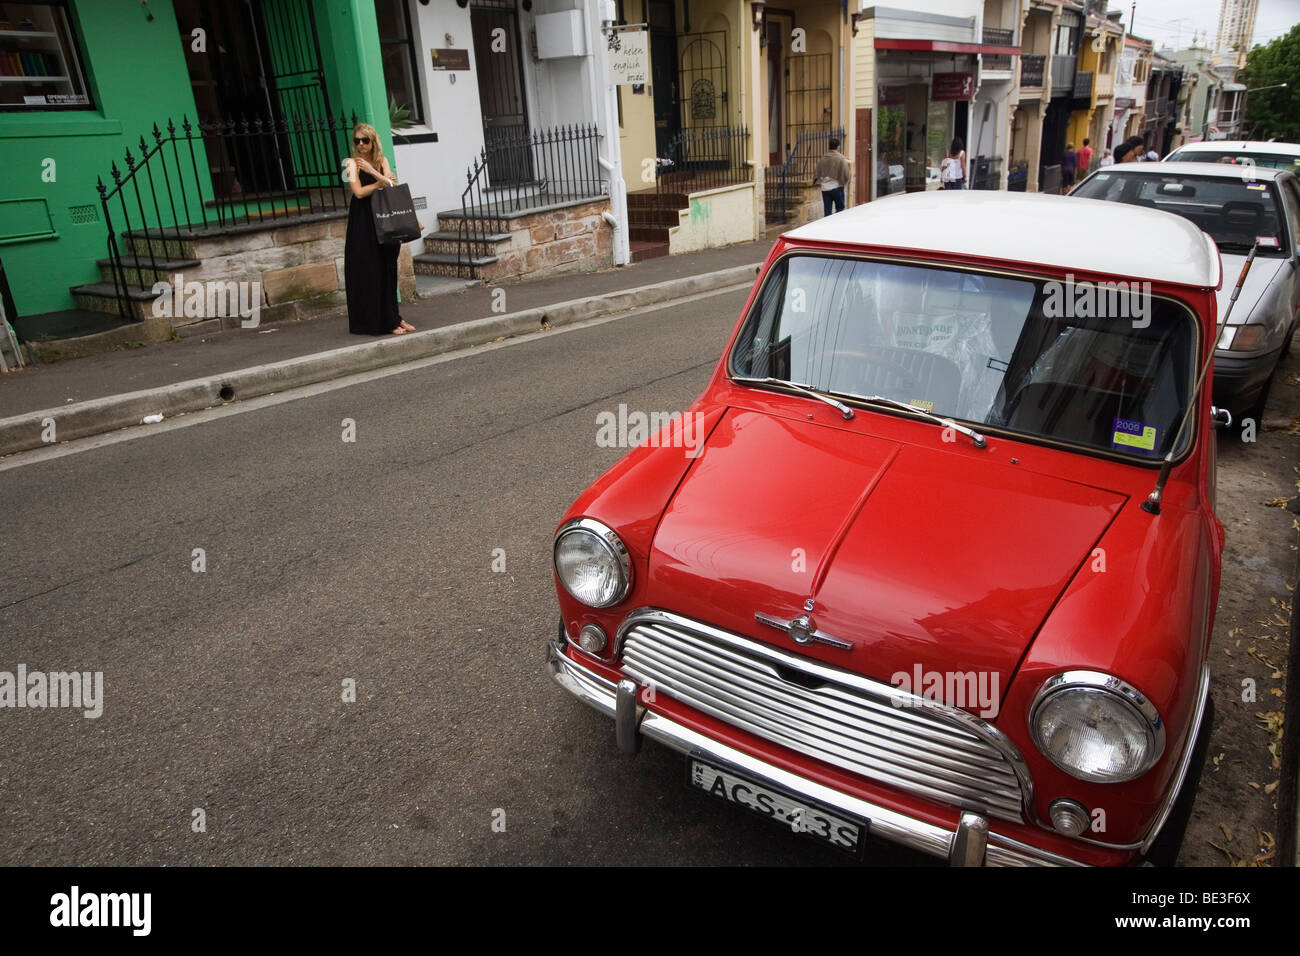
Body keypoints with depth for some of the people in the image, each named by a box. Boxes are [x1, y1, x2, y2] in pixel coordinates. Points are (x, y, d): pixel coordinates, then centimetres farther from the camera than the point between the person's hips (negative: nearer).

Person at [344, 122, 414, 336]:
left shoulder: (381, 160, 11)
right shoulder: (352, 162, -2)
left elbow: (392, 184, -3)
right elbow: (359, 192, -13)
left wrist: (372, 171, -13)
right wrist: (381, 182, -4)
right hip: (362, 221, -5)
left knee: (387, 269, 8)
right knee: (368, 271, -3)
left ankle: (391, 318, 17)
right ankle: (377, 321, 1)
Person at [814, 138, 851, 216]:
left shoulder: (822, 159, 4)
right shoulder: (841, 158, -8)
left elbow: (816, 172, 8)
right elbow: (845, 173, -10)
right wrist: (844, 183, 7)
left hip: (825, 188, 4)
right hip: (837, 187, -4)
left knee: (827, 211, 6)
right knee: (840, 208, 6)